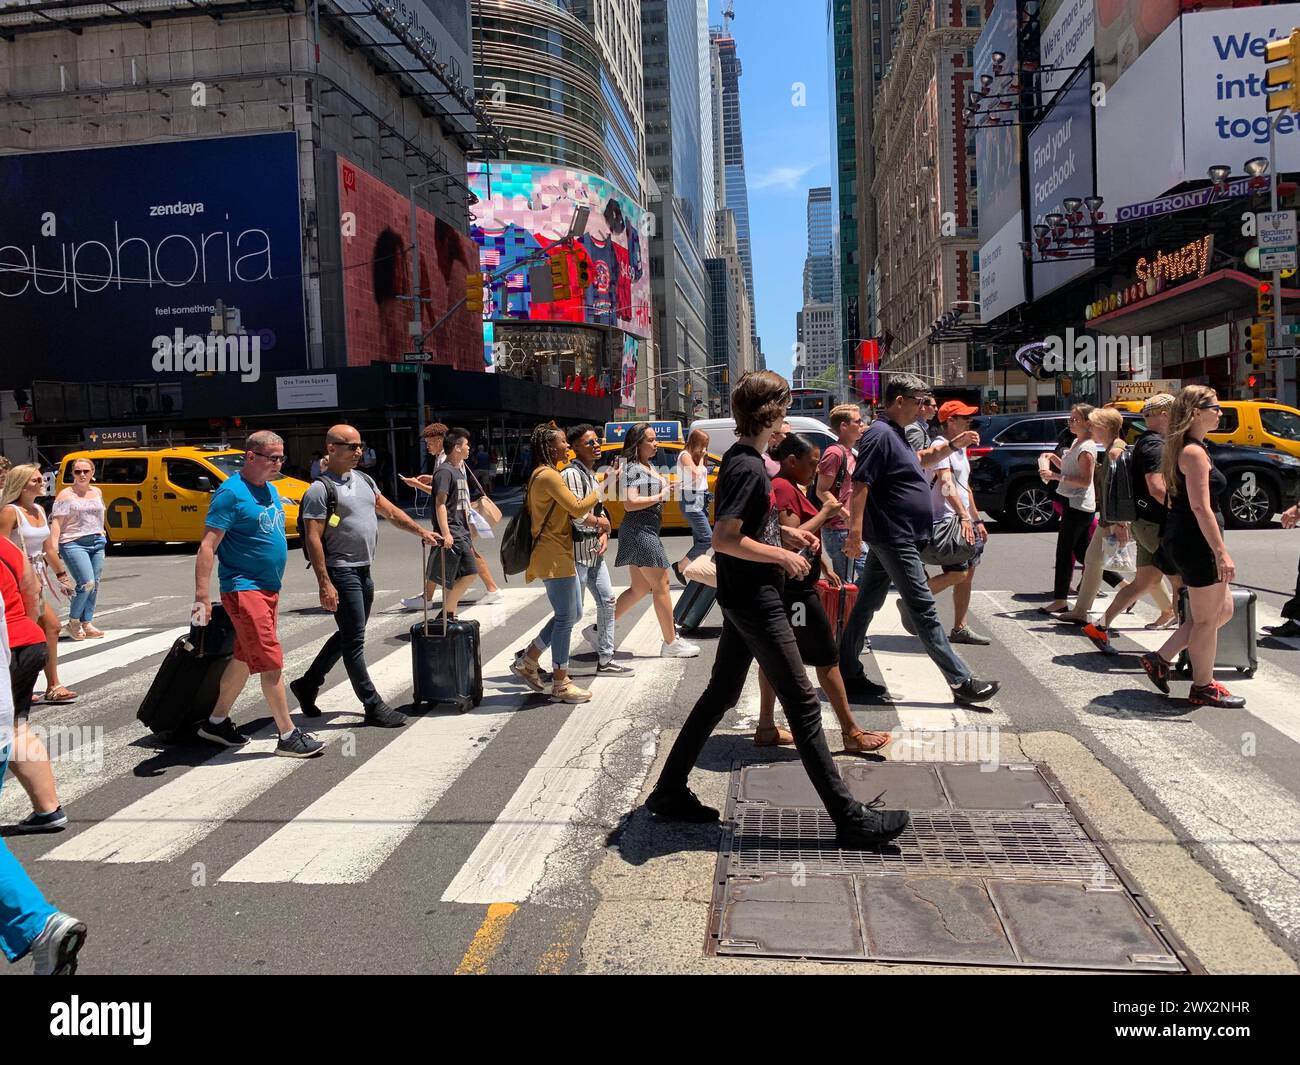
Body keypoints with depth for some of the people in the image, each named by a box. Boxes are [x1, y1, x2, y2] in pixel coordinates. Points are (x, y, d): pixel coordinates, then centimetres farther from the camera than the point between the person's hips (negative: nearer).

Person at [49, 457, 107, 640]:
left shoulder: (97, 492, 14)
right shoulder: (65, 495, -3)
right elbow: (56, 522, -9)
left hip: (97, 543, 6)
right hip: (74, 543, -6)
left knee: (94, 586, 4)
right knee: (87, 583, -16)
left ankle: (86, 624, 12)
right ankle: (73, 622, 3)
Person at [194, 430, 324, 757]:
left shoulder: (270, 490, 11)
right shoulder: (231, 493, -15)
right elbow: (208, 547, -18)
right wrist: (202, 597, -24)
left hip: (268, 588, 9)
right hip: (243, 588, -9)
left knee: (245, 659, 16)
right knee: (271, 662, -8)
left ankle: (216, 721, 31)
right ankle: (288, 736, -1)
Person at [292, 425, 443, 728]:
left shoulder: (363, 480, 12)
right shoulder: (320, 489, -12)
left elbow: (390, 511, 19)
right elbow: (313, 539, -16)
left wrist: (422, 532, 10)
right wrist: (324, 584, -21)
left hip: (363, 571, 9)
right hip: (341, 573, -9)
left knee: (349, 636, 18)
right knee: (354, 640, -2)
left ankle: (307, 683, 32)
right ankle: (374, 706, 3)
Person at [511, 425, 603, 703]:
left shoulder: (542, 474, 17)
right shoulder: (549, 476, -16)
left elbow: (568, 508, 13)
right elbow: (577, 507, -20)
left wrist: (593, 519, -2)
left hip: (559, 555, 11)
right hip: (555, 557, -11)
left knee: (572, 614, 16)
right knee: (566, 618, -4)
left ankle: (527, 660, 22)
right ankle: (561, 685, 5)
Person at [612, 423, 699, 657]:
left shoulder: (647, 467, 16)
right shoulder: (633, 469, -14)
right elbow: (630, 503, -24)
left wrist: (668, 487, 9)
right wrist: (660, 496, -18)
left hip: (646, 531, 10)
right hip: (640, 530, -10)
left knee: (640, 588, 14)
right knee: (661, 584, -4)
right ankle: (671, 643, 4)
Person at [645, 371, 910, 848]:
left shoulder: (740, 457, 11)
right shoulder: (749, 467, -20)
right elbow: (723, 539, -25)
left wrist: (784, 531, 12)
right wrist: (782, 556, -17)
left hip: (743, 599, 10)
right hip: (756, 600, -10)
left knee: (721, 694, 16)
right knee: (803, 705, -4)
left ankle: (669, 791, 25)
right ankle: (849, 817, 4)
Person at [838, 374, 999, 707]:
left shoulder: (895, 434, 16)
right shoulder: (880, 435, -16)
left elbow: (918, 460, 35)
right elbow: (860, 484, -23)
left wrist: (951, 446, 21)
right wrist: (855, 531, -28)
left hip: (889, 539, 11)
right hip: (895, 539, -11)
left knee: (866, 604, 12)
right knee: (924, 612, -5)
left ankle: (848, 673, 19)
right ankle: (962, 682, 0)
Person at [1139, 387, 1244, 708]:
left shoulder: (1186, 448, 13)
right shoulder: (1194, 453, -17)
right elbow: (1201, 507, -23)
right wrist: (1221, 553, -23)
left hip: (1186, 540, 10)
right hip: (1197, 542, -10)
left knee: (1222, 611, 17)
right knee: (1207, 619, 3)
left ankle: (1160, 658, 20)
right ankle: (1203, 687, 17)